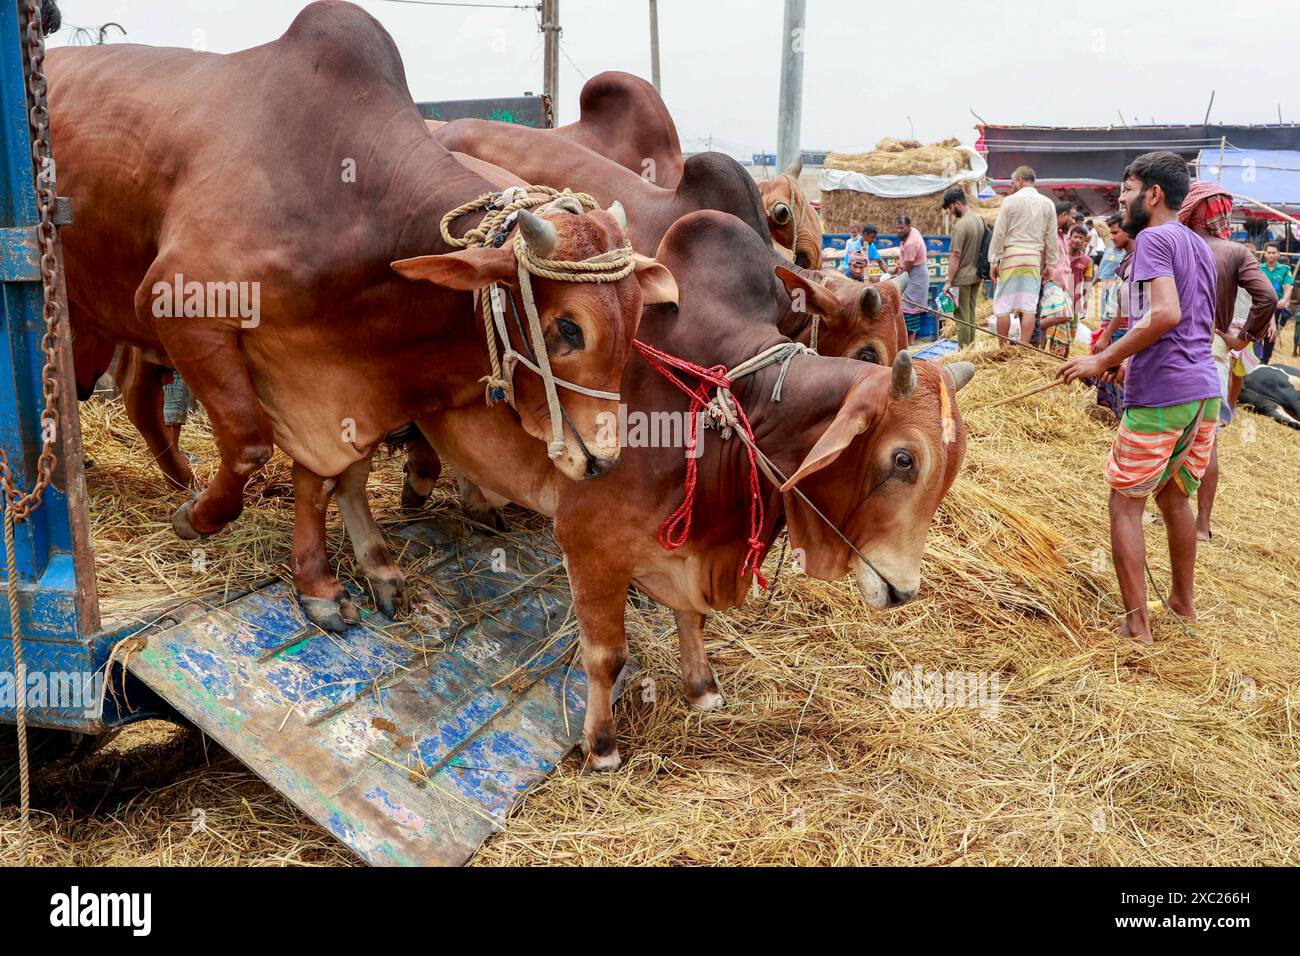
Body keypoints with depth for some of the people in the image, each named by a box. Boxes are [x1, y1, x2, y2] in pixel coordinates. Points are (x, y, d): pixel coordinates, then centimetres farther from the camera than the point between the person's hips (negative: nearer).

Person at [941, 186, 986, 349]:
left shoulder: (960, 226, -18)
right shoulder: (980, 221, 7)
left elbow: (955, 256, -18)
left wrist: (949, 281, -14)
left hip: (962, 278, -8)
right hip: (976, 276, 8)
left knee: (962, 317, -2)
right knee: (971, 315, 15)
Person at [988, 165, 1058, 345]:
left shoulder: (1010, 201, -3)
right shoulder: (1047, 204, 9)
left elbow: (999, 233, -4)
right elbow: (1051, 238, 9)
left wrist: (994, 261, -1)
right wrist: (1050, 264, 15)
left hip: (1011, 256, -3)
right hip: (1034, 258, 3)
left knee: (1003, 305, 2)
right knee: (1029, 306, 1)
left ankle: (1003, 349, 2)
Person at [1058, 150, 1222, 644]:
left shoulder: (1153, 239, -9)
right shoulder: (1200, 246, 19)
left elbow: (1166, 313, -23)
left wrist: (1103, 360, -17)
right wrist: (1127, 358, 24)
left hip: (1159, 397, -9)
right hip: (1205, 389, 9)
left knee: (1125, 504, 1)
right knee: (1174, 496, 22)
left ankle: (1137, 624, 2)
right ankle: (1183, 601, 34)